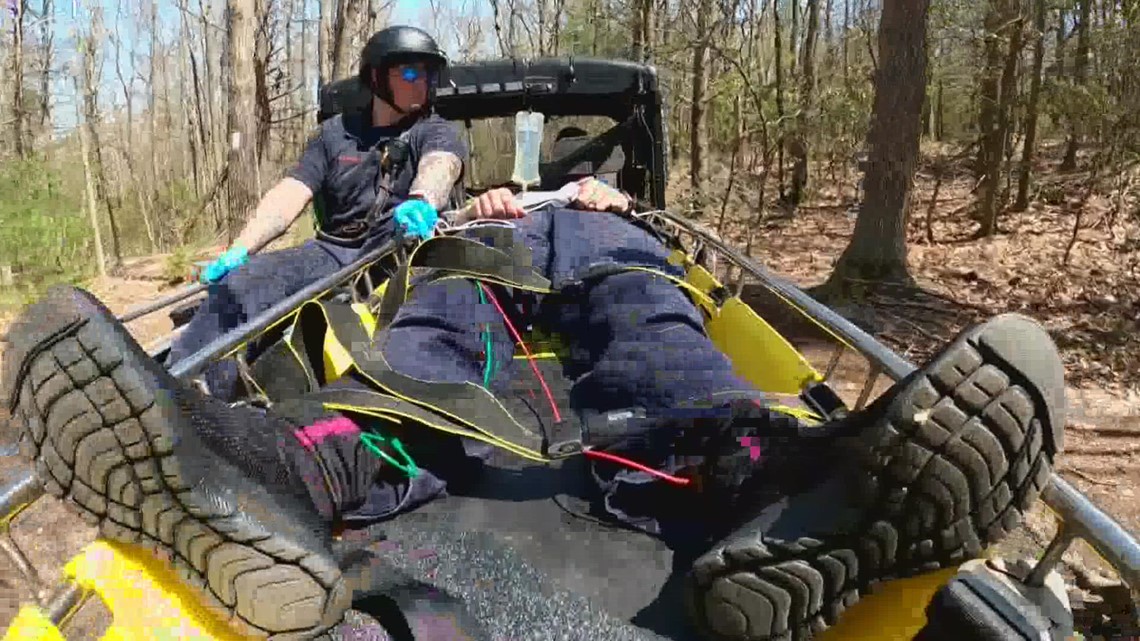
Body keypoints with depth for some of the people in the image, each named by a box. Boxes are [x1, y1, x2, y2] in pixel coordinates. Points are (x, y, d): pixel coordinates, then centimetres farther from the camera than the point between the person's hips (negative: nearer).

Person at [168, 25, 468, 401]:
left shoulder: (436, 133, 10)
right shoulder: (335, 133, 18)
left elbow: (439, 166, -15)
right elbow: (290, 194, 5)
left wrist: (422, 202, -41)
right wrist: (239, 249, -11)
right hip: (334, 252, 3)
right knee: (239, 283, -22)